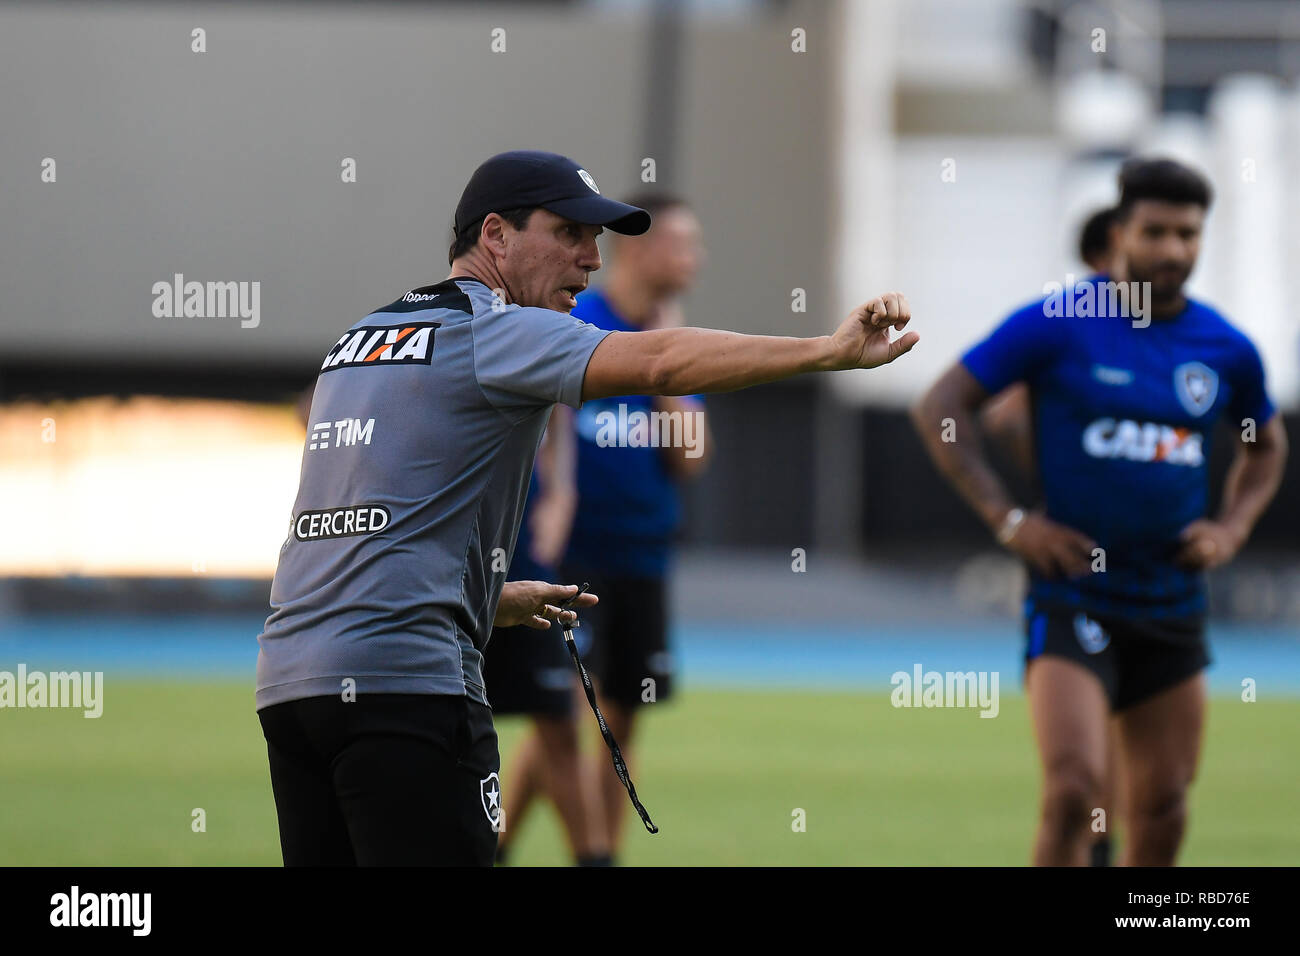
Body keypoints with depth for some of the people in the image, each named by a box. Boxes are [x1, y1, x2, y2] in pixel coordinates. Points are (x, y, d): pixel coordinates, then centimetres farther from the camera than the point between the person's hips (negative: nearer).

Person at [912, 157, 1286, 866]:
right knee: (1072, 788, -20)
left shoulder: (1227, 349, 5)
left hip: (1174, 608, 5)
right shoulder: (1055, 326, -7)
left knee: (1162, 814, 8)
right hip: (1071, 593, -5)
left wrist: (1231, 528, 7)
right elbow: (939, 408, -3)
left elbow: (1266, 444, 25)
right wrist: (1007, 519, -10)